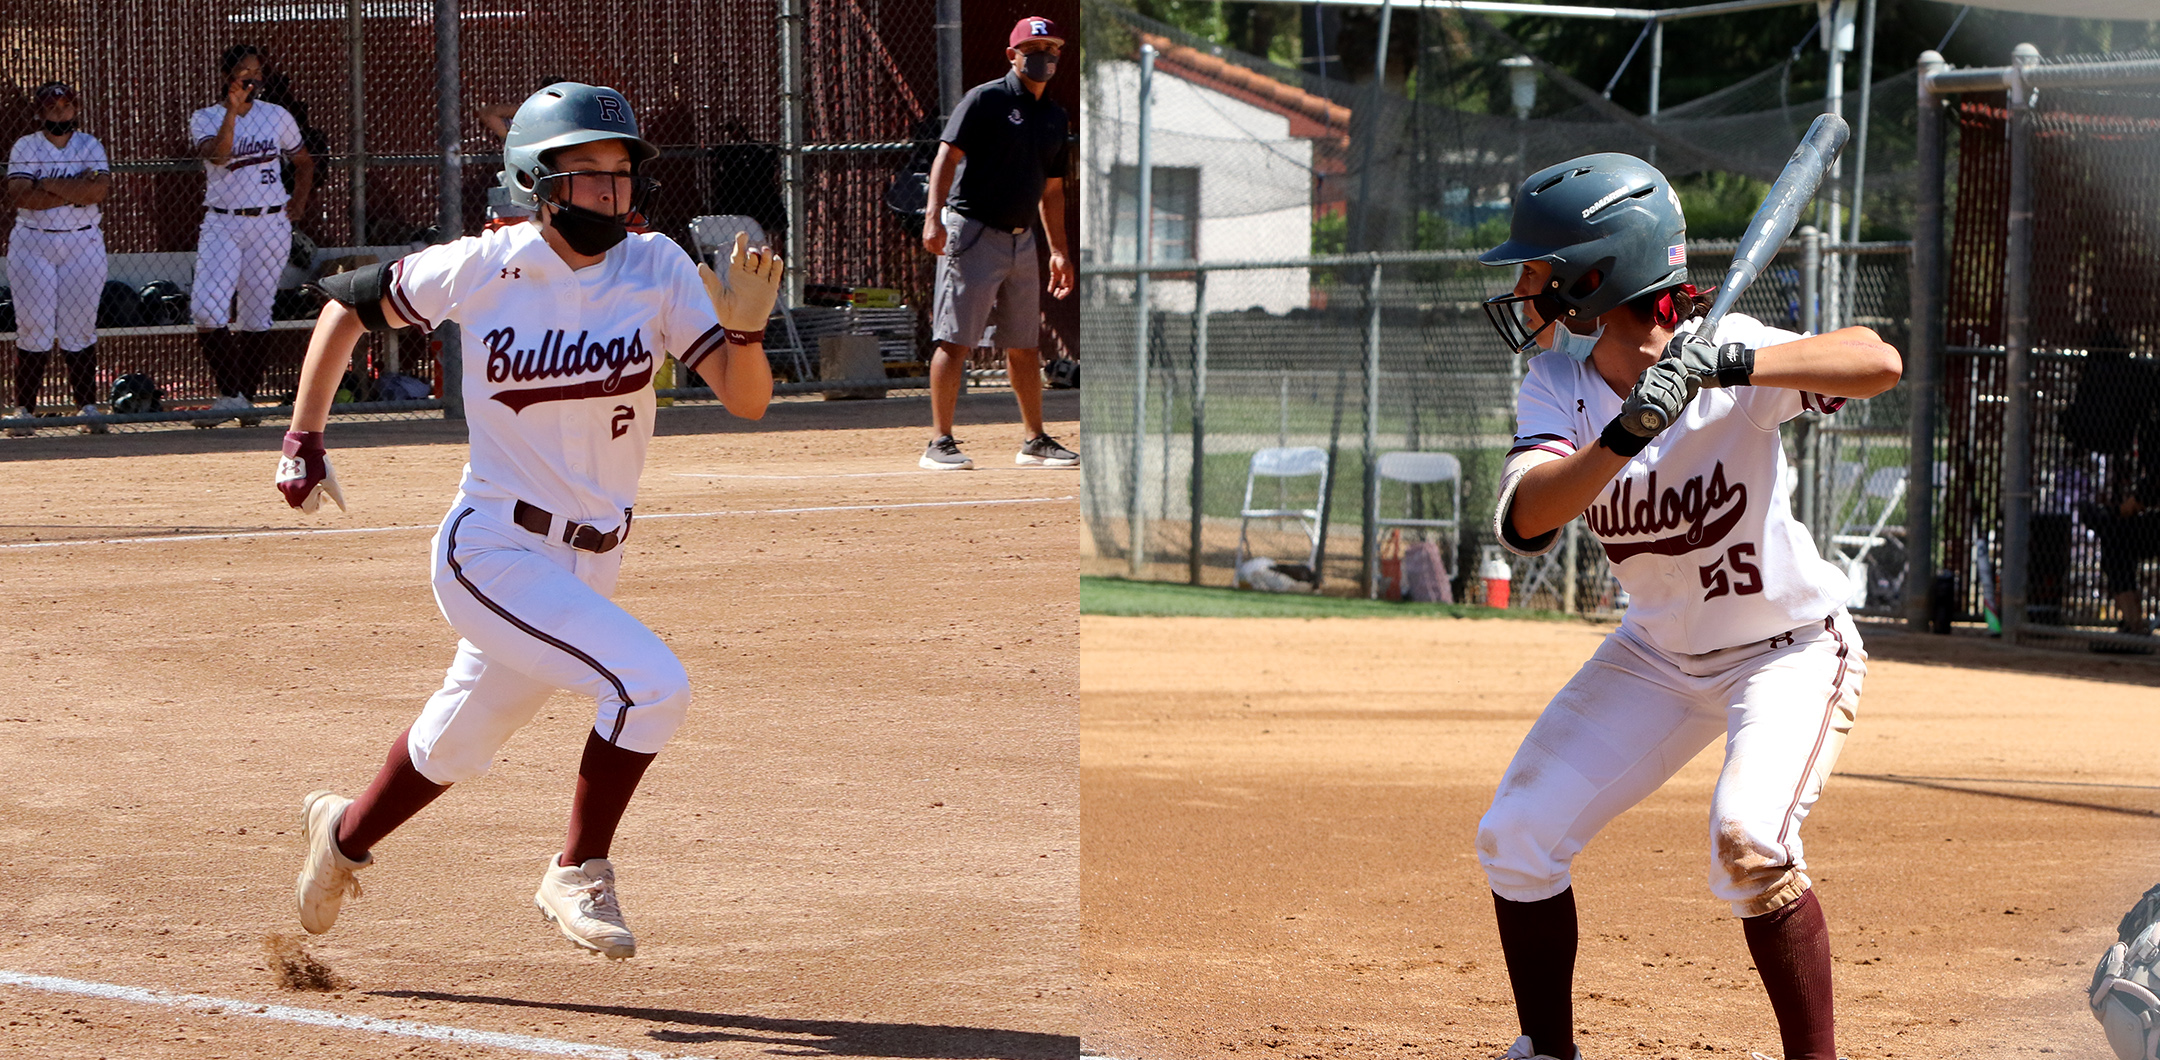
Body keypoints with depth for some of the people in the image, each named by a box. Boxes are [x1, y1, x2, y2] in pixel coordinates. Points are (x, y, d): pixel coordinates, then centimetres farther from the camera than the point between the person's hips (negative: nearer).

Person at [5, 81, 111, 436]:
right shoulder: (25, 148, 2)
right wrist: (74, 189, -14)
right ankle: (24, 410, 0)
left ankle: (88, 407, 5)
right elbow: (19, 195, -13)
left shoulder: (90, 146, 6)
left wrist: (48, 184, -13)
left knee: (80, 328, 1)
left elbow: (99, 189, -11)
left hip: (83, 244, 1)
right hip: (33, 244, -1)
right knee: (34, 328, -4)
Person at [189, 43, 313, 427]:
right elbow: (216, 154, -19)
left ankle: (247, 397, 12)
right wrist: (233, 110, -24)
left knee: (256, 315, 3)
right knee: (208, 308, -17)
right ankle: (229, 393, -11)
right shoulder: (205, 119, 1)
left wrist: (300, 201, 7)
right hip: (222, 225, -1)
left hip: (271, 225, 1)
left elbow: (304, 161, 20)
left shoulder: (278, 117, 8)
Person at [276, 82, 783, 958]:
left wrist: (743, 327, -33)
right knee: (651, 683, -23)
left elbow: (746, 400, -12)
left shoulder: (656, 271, -6)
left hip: (587, 562, 5)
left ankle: (345, 832, 49)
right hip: (492, 551, -5)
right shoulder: (484, 269, -12)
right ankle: (578, 875, -5)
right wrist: (303, 440, 1)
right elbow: (350, 303, 3)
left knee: (457, 746, 21)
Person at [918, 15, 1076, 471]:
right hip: (972, 232, -7)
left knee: (1025, 344, 12)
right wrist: (934, 216, -28)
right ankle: (939, 444, -9)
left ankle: (1035, 442, 21)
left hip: (1021, 239, 7)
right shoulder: (985, 100, -8)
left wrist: (1059, 251, 19)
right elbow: (948, 155, -16)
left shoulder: (1054, 116, 15)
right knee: (956, 339, -9)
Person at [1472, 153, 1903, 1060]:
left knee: (1748, 841, -28)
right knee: (1517, 836, 1)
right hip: (1659, 657, 6)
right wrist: (1625, 437, -47)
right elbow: (1523, 518, -31)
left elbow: (1878, 362, -41)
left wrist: (1731, 365, -53)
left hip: (1789, 649, -6)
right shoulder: (1558, 387, -12)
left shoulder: (1726, 351, -25)